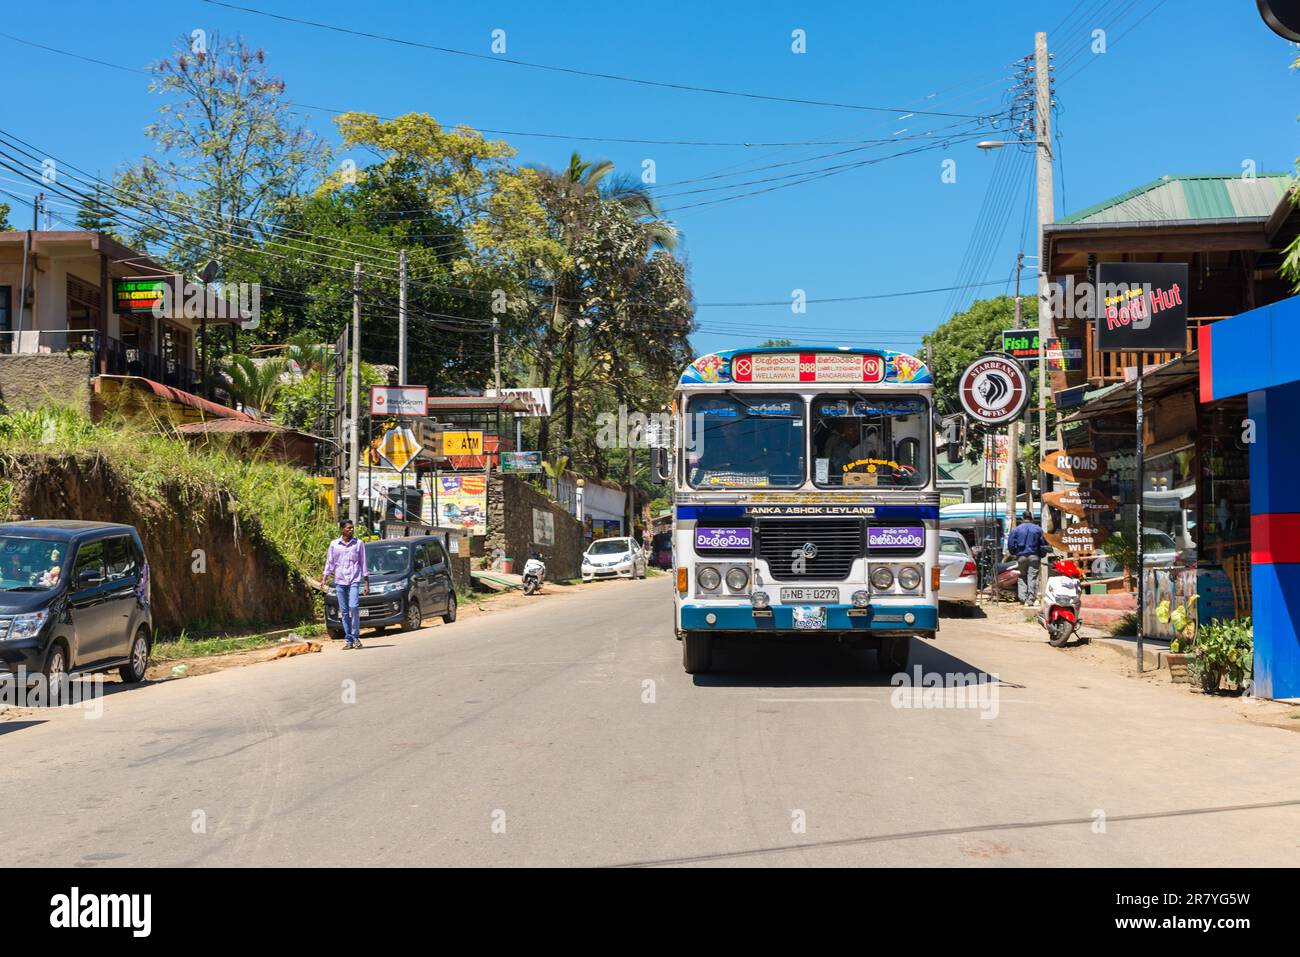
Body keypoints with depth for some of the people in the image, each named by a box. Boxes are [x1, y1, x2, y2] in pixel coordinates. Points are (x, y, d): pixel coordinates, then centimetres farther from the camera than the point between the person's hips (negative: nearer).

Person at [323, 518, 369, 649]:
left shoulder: (359, 544, 6)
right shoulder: (334, 544, 8)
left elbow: (363, 563, 8)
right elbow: (329, 563, 11)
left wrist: (366, 583, 5)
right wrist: (324, 578, 0)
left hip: (354, 580, -2)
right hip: (339, 581, 2)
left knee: (354, 606, -19)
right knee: (344, 611, 2)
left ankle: (355, 636, -7)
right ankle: (348, 640, 7)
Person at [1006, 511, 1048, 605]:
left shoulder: (1016, 529, 2)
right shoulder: (1038, 529, 4)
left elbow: (1011, 544, 1)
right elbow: (1044, 544, 4)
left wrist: (1013, 554, 17)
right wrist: (1041, 555, 15)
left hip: (1021, 557, 0)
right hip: (1034, 557, 0)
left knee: (1023, 578, 9)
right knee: (1033, 578, -2)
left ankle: (1026, 599, 7)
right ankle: (1031, 599, -7)